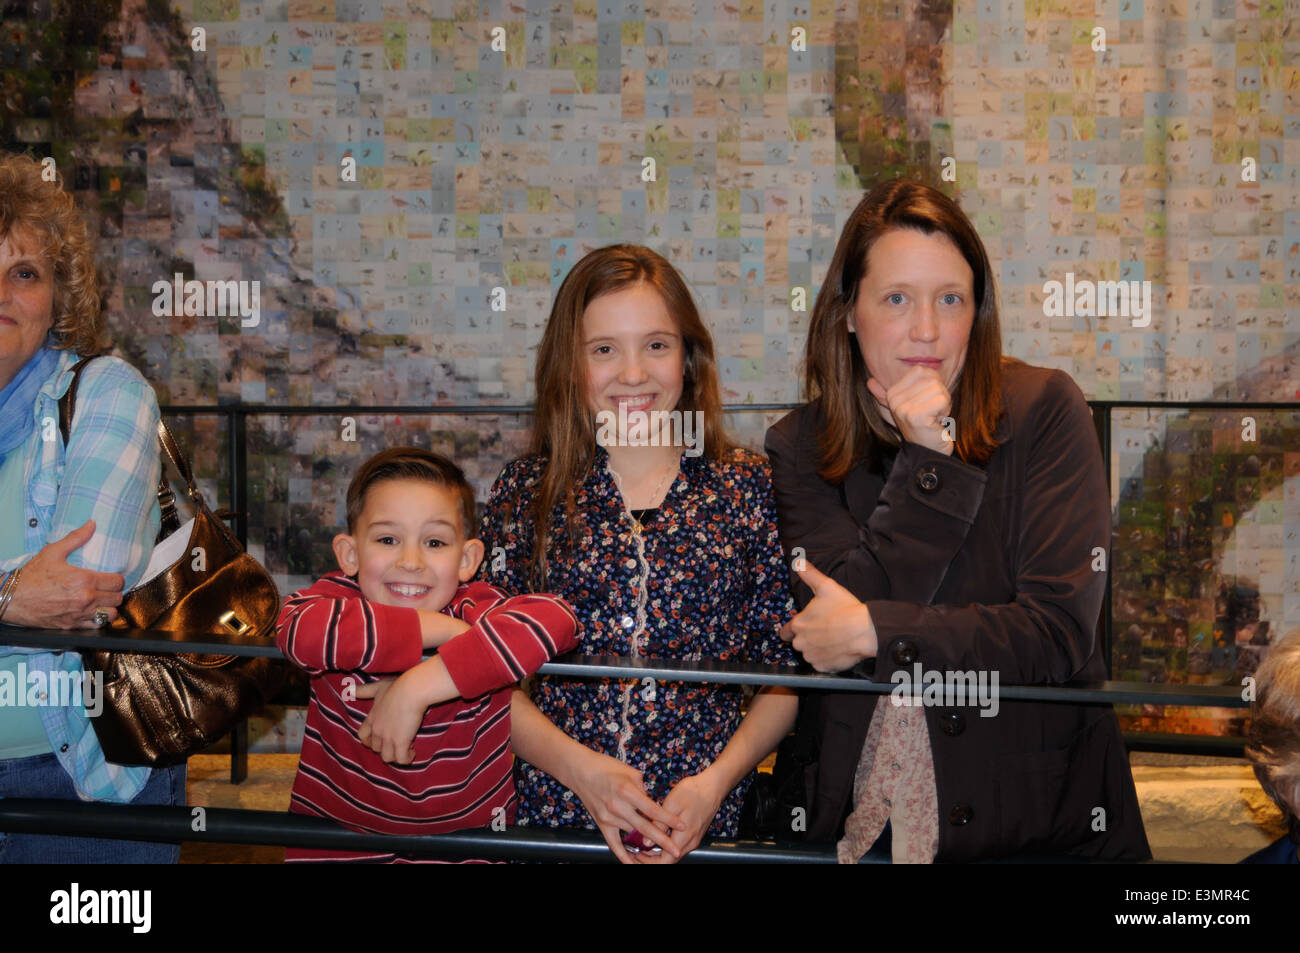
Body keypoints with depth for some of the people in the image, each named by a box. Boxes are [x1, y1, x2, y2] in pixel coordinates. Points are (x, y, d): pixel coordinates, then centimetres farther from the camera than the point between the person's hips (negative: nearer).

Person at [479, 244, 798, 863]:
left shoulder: (748, 488, 2)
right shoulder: (526, 492, 2)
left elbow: (785, 673, 3)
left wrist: (717, 778, -11)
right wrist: (580, 768, -13)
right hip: (551, 813, 0)